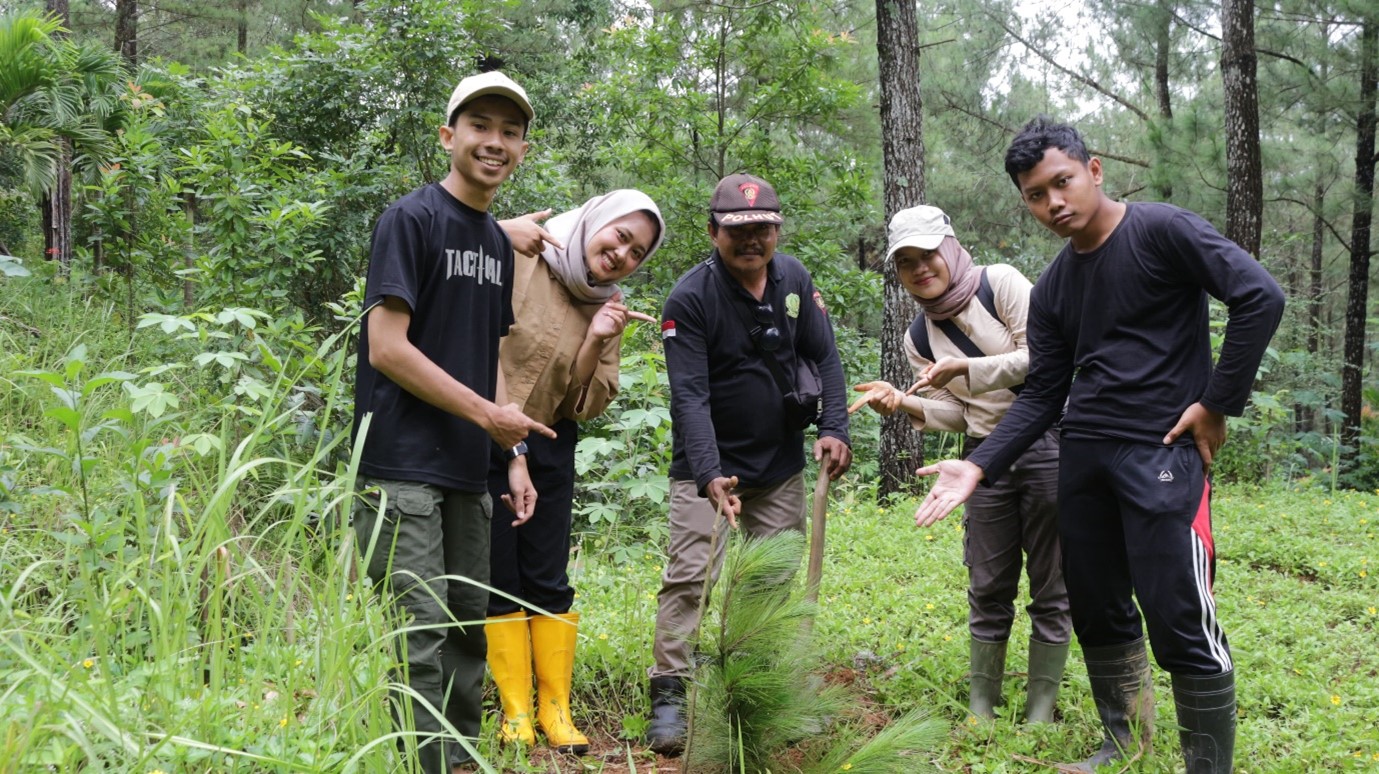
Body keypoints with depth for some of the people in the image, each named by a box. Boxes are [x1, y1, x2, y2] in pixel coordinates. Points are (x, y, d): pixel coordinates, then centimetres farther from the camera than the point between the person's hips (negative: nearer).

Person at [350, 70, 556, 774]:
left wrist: (514, 458, 12)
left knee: (469, 631, 13)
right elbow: (386, 347, -15)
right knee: (422, 636, -8)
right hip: (404, 469, -8)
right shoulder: (411, 219, -8)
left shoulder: (497, 241, 15)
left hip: (466, 473, 8)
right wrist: (489, 416, -11)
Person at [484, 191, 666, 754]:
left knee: (548, 580, 5)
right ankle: (515, 711, 13)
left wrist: (597, 342, -13)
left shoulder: (606, 307, 4)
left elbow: (587, 403, 3)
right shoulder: (515, 258, -10)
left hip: (549, 449, 4)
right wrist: (501, 232, -30)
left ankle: (556, 709, 16)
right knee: (498, 580, 3)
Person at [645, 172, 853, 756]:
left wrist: (834, 428, -10)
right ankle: (669, 695, -3)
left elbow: (824, 358, 5)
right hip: (708, 467, -4)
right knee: (690, 576, -11)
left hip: (782, 467, 5)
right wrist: (710, 476, -33)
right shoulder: (690, 298, -16)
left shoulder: (794, 279, 0)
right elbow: (690, 395, -22)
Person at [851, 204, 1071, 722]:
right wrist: (903, 403, -11)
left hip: (1049, 444, -4)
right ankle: (981, 708, 20)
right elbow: (953, 413, 7)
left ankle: (1040, 711, 15)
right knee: (988, 590, 8)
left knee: (1051, 588, 3)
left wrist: (967, 368, -20)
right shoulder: (920, 337, 8)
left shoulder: (1001, 283, -8)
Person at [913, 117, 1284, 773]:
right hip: (1083, 459, 7)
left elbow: (1260, 296, -14)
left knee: (1180, 623, -9)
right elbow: (1042, 395, 10)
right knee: (1098, 613, 13)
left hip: (1163, 454, -7)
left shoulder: (1161, 231, -7)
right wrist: (978, 466, -1)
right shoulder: (1051, 290, 11)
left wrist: (1216, 403, -13)